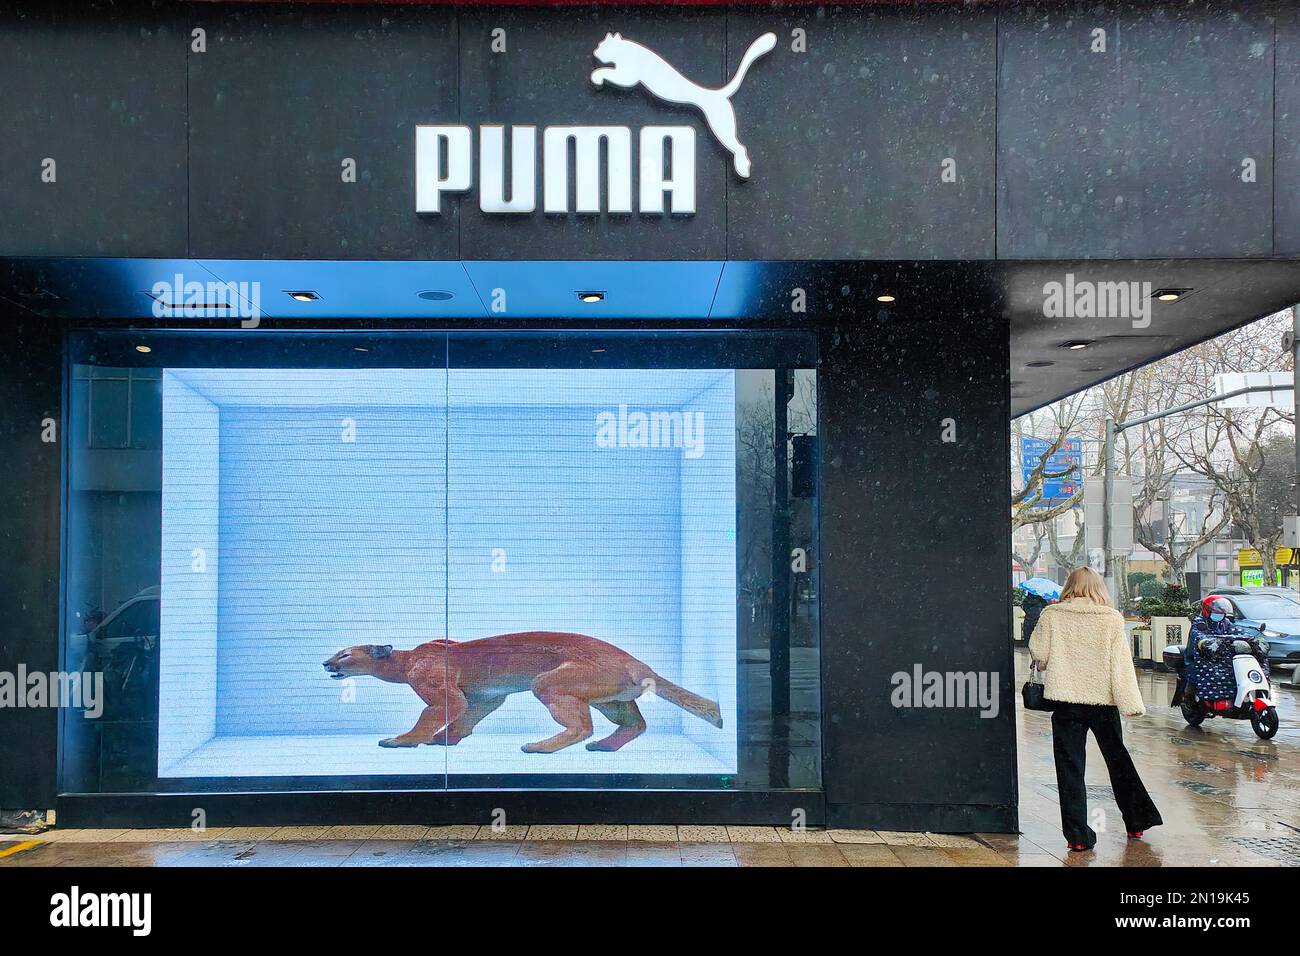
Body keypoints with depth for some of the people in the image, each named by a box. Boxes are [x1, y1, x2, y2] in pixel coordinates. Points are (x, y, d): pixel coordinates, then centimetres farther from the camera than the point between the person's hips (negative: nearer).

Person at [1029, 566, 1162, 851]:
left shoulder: (1052, 616, -4)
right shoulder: (1112, 619, -3)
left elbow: (1039, 655, -2)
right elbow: (1121, 664, -5)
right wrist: (1131, 704, -3)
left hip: (1066, 701, -1)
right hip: (1103, 700, 2)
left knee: (1070, 768, 5)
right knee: (1118, 760, 20)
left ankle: (1078, 835, 5)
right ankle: (1137, 822, 30)